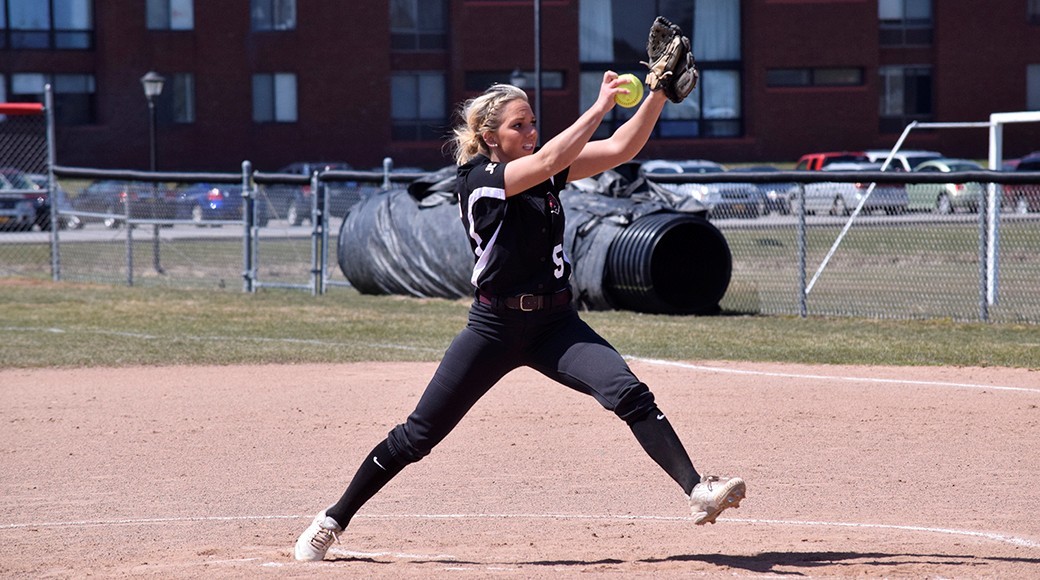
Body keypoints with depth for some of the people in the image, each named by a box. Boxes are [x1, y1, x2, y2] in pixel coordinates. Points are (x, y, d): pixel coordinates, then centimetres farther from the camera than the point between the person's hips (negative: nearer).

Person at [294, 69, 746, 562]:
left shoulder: (546, 173, 7)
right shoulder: (477, 179, -10)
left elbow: (622, 148, -1)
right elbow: (549, 160, -25)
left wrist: (659, 95, -14)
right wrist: (600, 106, -27)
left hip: (555, 322, 4)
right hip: (495, 327, -4)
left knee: (628, 393, -20)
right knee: (419, 434, 1)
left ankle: (697, 491, -29)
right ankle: (333, 521, 15)